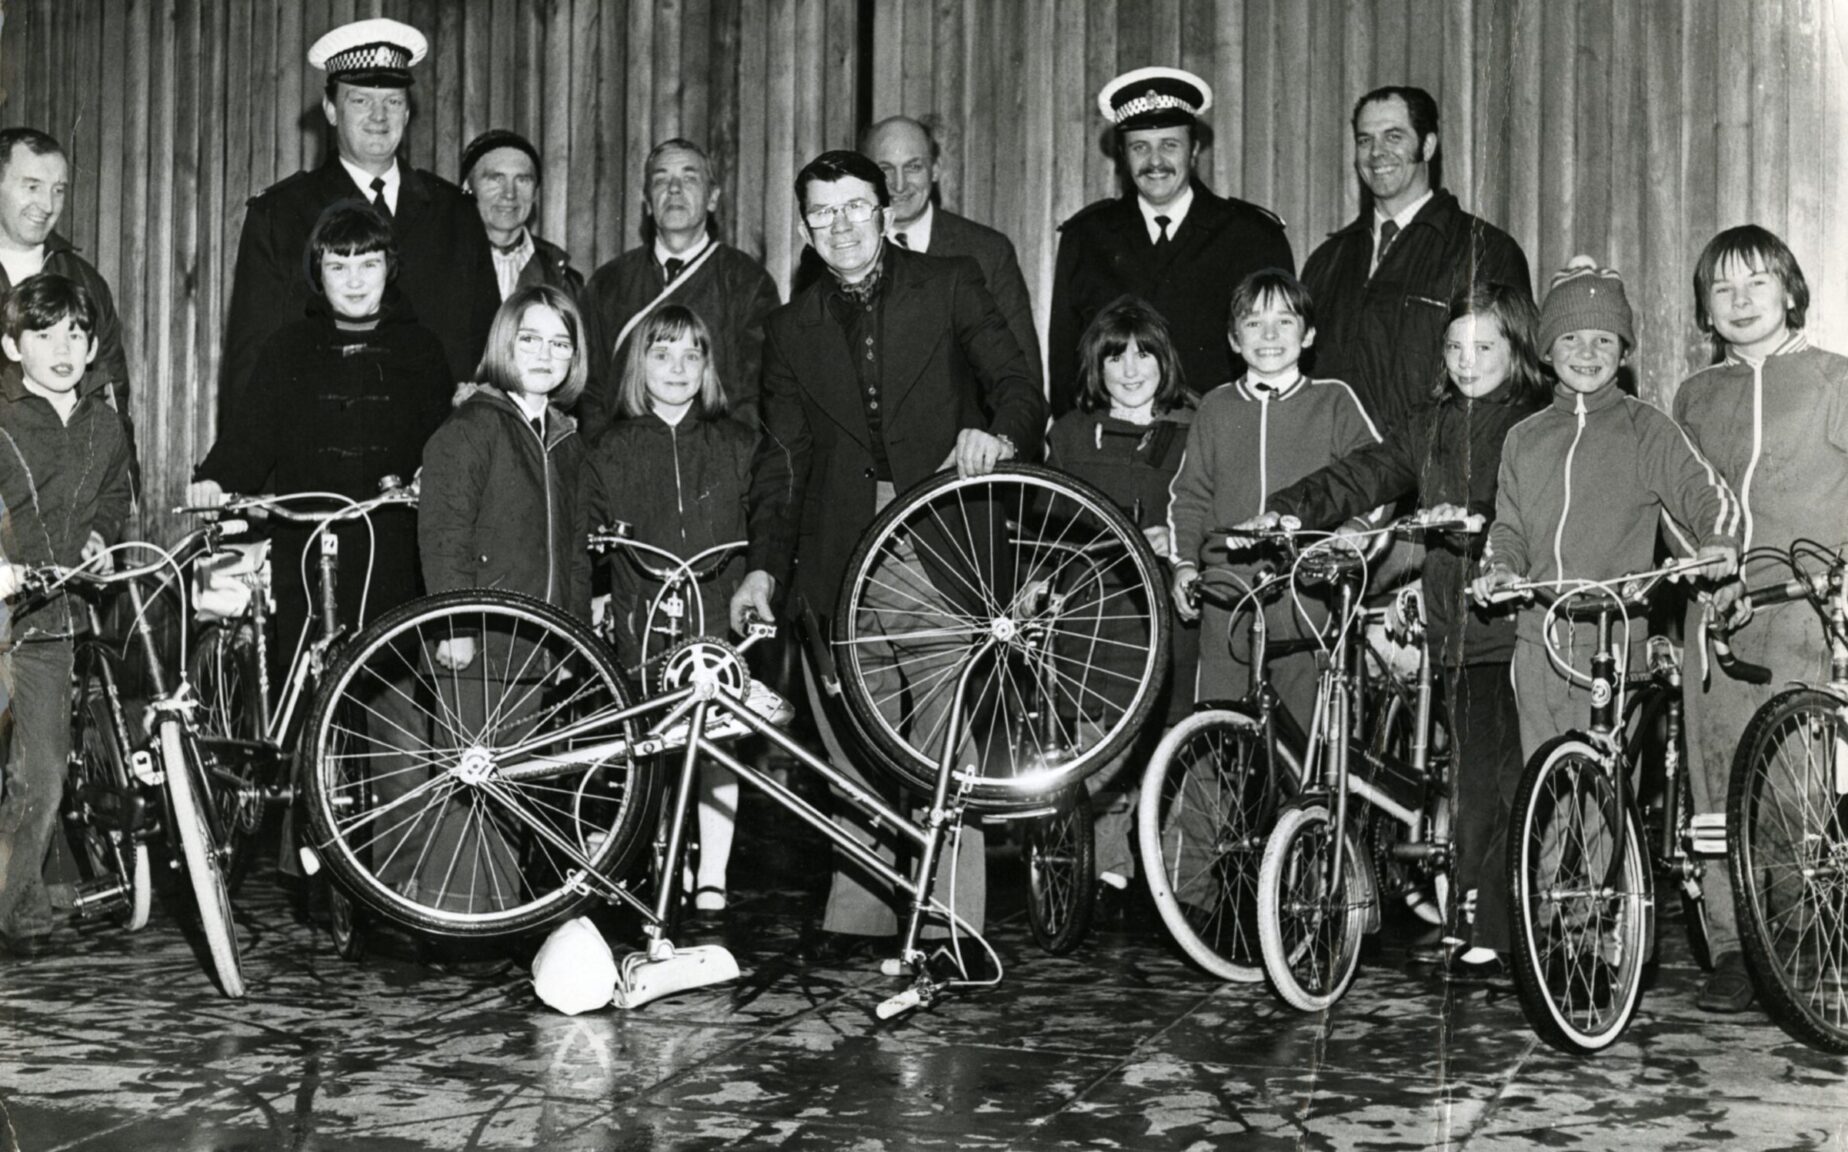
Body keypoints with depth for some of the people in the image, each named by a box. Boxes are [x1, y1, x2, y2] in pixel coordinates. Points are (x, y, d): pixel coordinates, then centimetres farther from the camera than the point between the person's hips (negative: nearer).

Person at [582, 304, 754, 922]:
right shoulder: (613, 451, 8)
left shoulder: (736, 443, 9)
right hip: (645, 623, 0)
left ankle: (712, 883, 2)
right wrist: (596, 600, -1)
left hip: (722, 619, 0)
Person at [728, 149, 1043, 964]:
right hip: (839, 553, 3)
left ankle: (952, 924, -3)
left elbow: (1018, 386, 2)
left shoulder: (950, 288, 9)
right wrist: (763, 565, 5)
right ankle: (857, 913, 10)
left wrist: (1000, 435, -21)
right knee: (853, 743, 2)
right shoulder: (793, 328, 16)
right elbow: (782, 456, 14)